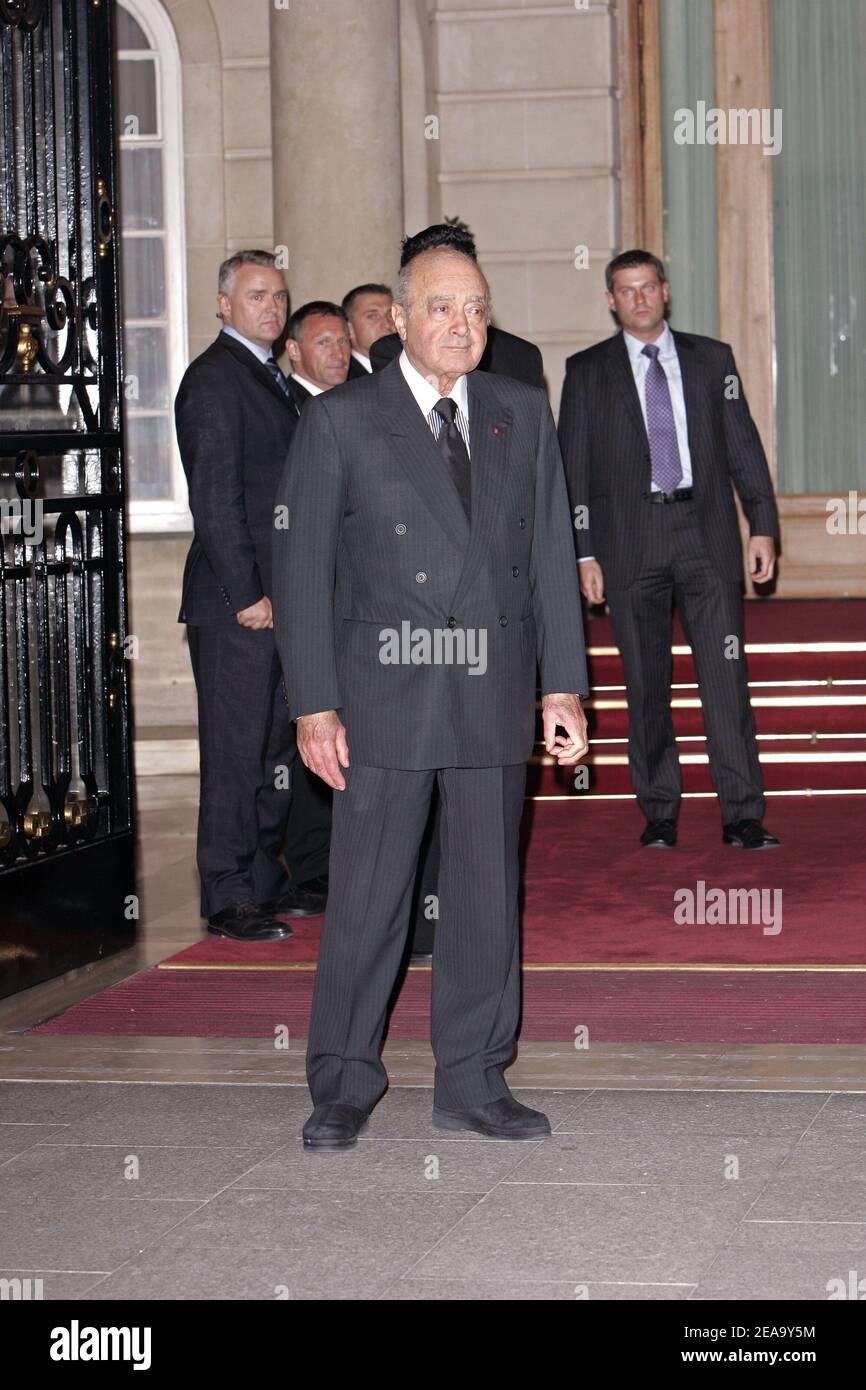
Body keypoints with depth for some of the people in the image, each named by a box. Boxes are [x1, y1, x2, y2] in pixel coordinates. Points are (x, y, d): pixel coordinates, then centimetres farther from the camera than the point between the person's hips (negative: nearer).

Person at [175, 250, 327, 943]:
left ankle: (266, 879, 23)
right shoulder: (214, 377, -11)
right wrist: (247, 593, -18)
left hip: (279, 597, 9)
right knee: (235, 749, -4)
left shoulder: (273, 379, 18)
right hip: (235, 602, -9)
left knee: (274, 747, 14)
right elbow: (214, 497, -16)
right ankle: (229, 898, 2)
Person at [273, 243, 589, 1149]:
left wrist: (563, 685, 1)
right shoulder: (338, 423, -1)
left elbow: (551, 555, 8)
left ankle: (471, 1083, 19)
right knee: (366, 894, 0)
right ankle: (343, 1085, 14)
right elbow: (301, 570, -3)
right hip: (384, 695, -3)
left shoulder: (523, 415, 9)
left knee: (487, 890, 8)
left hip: (494, 696, 3)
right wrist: (313, 706, -8)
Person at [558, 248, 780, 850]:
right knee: (646, 685, 3)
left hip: (707, 535, 0)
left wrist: (763, 525, 3)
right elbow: (573, 467, 5)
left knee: (726, 676, -5)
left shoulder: (712, 359, 11)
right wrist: (584, 552, -2)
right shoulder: (587, 371, 7)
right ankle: (659, 815, 12)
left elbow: (743, 445, 10)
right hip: (631, 541, 0)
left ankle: (742, 816, -2)